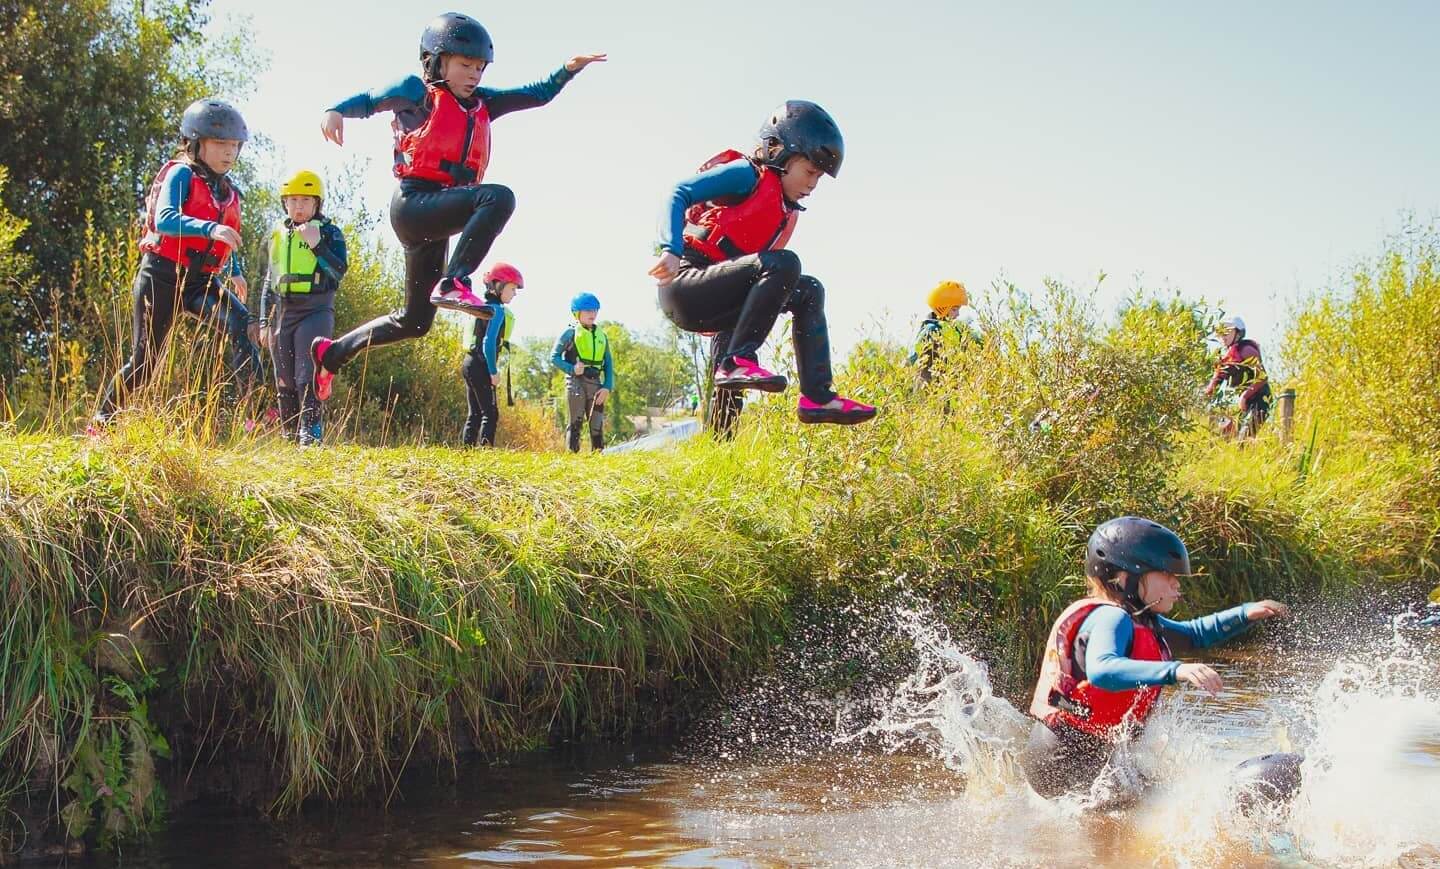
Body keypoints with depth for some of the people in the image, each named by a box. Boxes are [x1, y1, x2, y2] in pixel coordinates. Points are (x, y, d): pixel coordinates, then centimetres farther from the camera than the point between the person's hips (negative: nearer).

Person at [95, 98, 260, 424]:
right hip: (162, 277, -5)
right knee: (143, 361, 1)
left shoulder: (229, 193, 13)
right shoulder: (181, 174, -6)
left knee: (240, 323, -25)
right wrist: (210, 229, -38)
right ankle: (101, 421, 20)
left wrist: (235, 272, 19)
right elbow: (164, 219, -25)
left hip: (200, 281, 5)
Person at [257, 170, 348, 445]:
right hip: (282, 312, 5)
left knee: (308, 378, -16)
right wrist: (264, 321, 17)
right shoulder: (278, 234, 15)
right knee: (284, 381, 7)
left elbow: (338, 273, -12)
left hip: (315, 311, -5)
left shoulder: (330, 233, 1)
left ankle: (311, 431, -17)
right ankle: (289, 435, 13)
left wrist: (317, 245, -23)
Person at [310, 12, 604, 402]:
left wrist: (569, 70, 3)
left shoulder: (481, 104, 19)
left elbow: (538, 95, 19)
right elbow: (370, 101, 1)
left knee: (414, 322, 13)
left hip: (435, 221, 8)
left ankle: (333, 352, 28)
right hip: (414, 202, -8)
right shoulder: (418, 91, 4)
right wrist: (336, 111, -21)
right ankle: (454, 284, -37)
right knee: (498, 197, -31)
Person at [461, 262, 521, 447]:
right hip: (480, 368, -9)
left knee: (475, 414, 11)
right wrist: (493, 372, -16)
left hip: (471, 364, 9)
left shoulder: (485, 307, 16)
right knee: (490, 413, -10)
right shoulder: (498, 310, -12)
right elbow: (488, 343, -20)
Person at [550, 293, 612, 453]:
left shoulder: (601, 335, 14)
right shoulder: (570, 333, 0)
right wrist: (571, 369, -18)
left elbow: (609, 363, 14)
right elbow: (554, 356, -2)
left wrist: (607, 387, 1)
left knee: (597, 424, 3)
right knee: (576, 423, -5)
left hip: (595, 382, 5)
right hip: (576, 381, -5)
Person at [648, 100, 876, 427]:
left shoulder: (785, 213, 20)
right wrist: (671, 249, -27)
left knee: (809, 291, 10)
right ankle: (738, 361, -28)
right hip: (684, 282, -9)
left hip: (714, 307, 9)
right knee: (784, 264, -25)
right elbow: (680, 194, -13)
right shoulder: (748, 174, -4)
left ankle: (817, 397, 0)